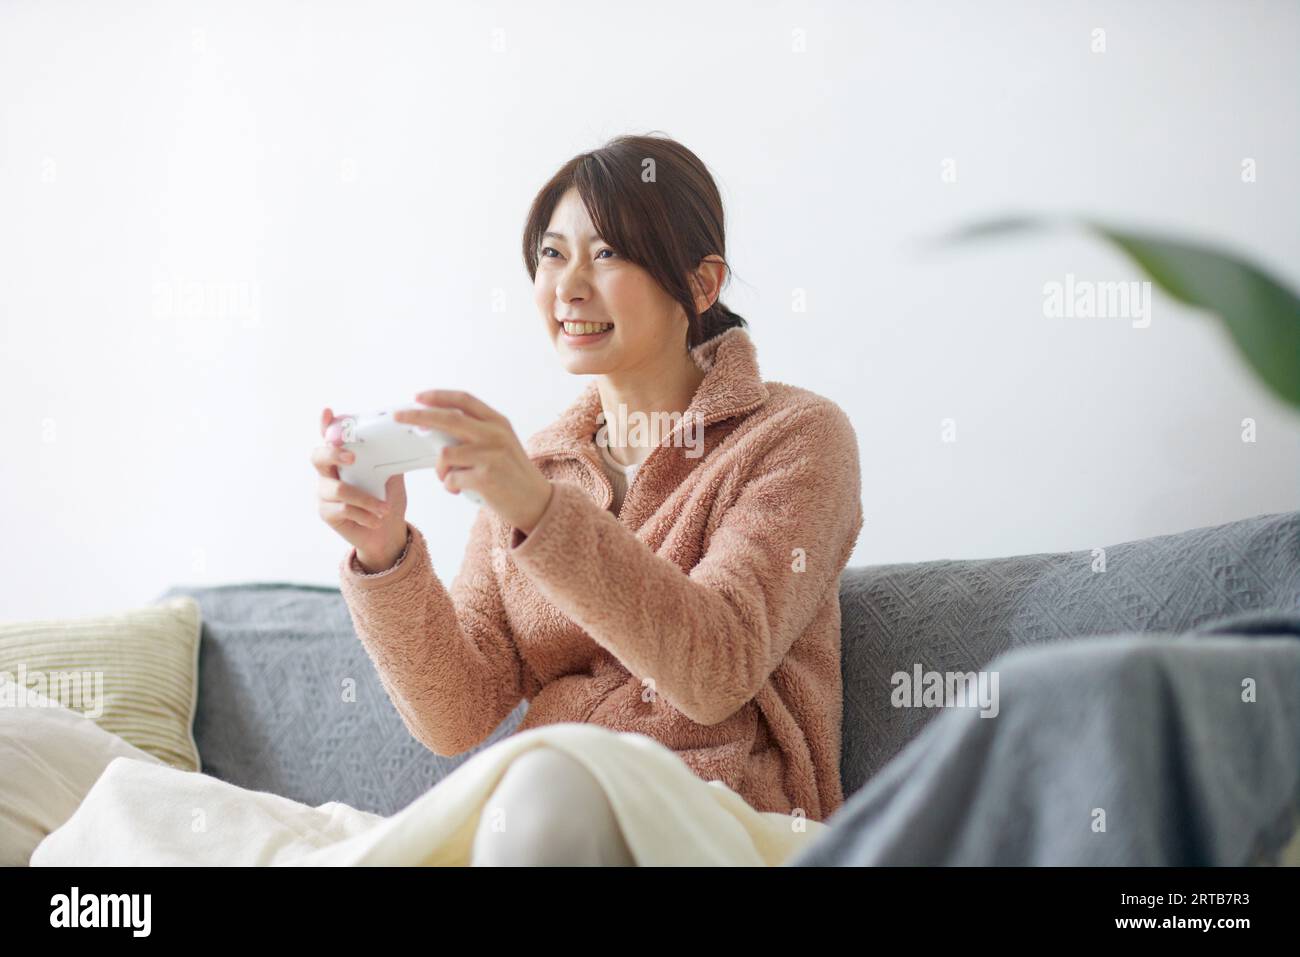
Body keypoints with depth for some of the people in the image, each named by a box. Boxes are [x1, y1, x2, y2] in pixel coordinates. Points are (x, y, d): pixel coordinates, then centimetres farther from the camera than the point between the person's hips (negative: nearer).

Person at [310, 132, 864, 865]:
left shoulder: (794, 437, -1)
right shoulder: (532, 464, 13)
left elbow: (716, 672, -18)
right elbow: (457, 719, 3)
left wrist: (540, 511, -28)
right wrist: (386, 558, -15)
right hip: (533, 821, 2)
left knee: (549, 784, -34)